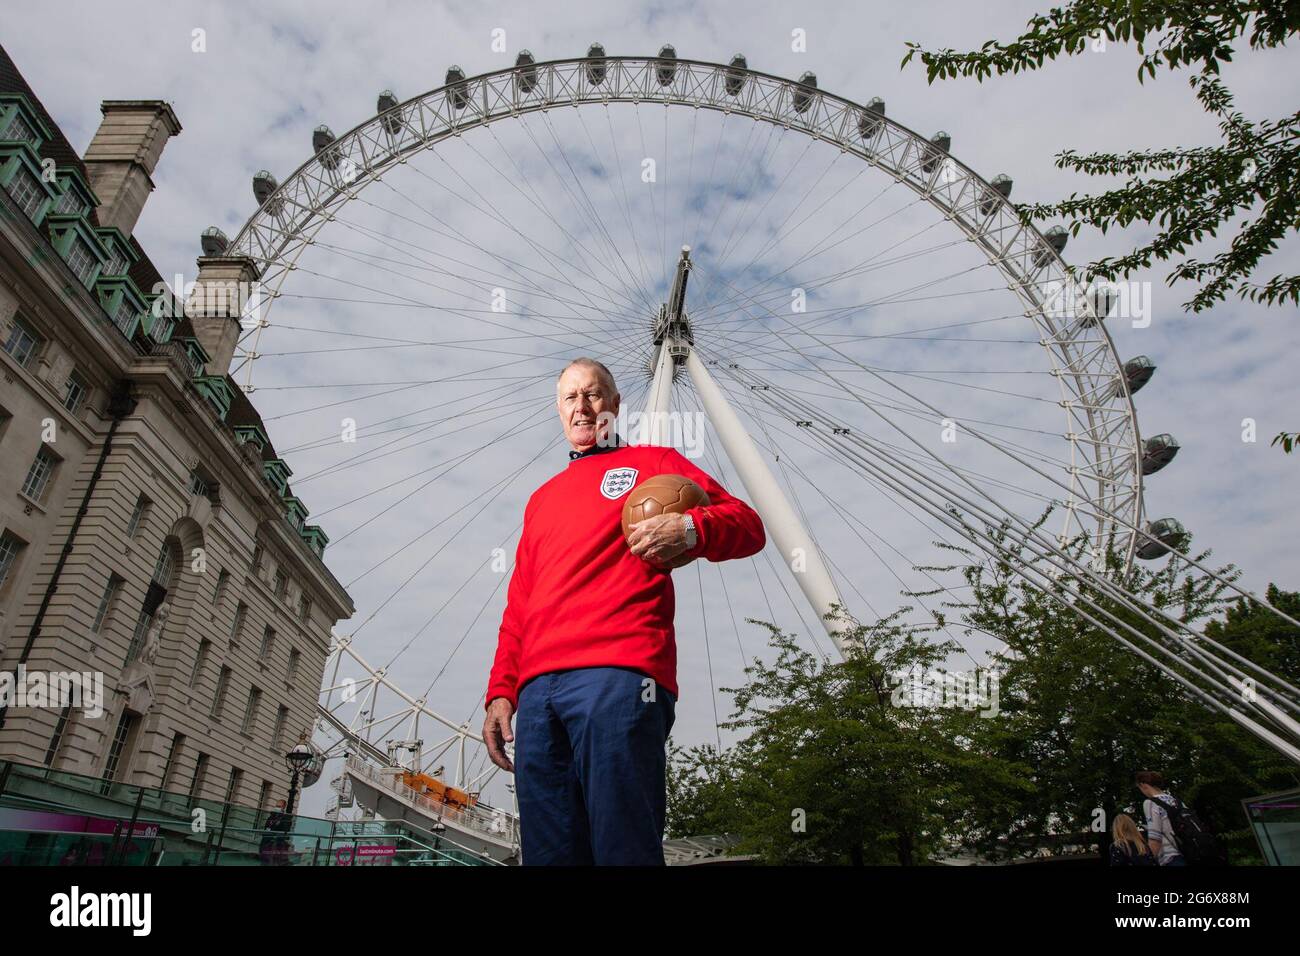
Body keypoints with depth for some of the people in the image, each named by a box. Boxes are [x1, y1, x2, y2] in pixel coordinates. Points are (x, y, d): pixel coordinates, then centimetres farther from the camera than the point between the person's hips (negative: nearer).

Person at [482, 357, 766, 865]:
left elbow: (747, 524, 7)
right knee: (549, 852, 1)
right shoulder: (542, 498, 30)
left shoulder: (653, 462, 16)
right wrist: (501, 690, 13)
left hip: (619, 675, -5)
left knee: (623, 847, -11)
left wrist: (689, 528, -14)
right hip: (536, 690, 5)